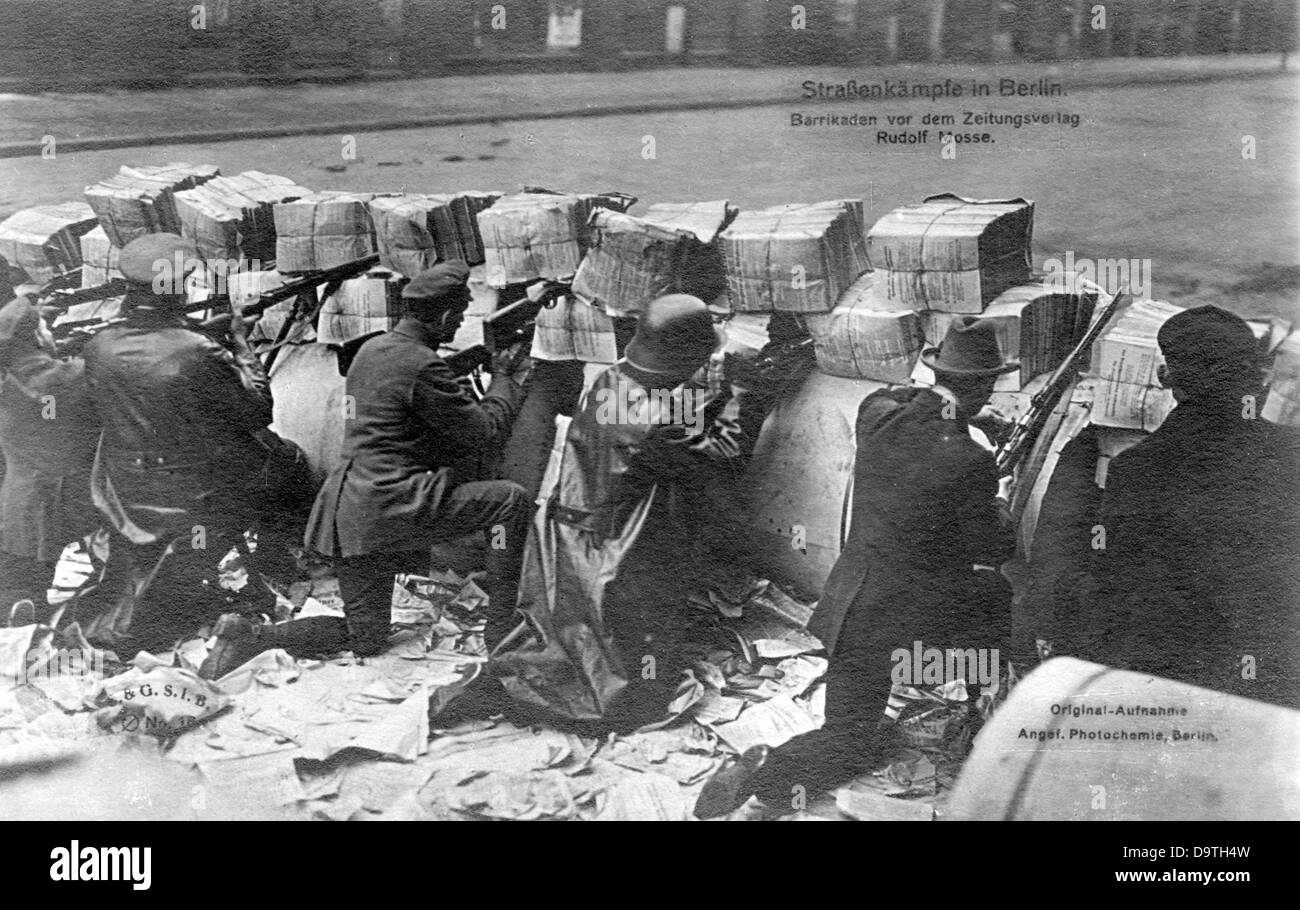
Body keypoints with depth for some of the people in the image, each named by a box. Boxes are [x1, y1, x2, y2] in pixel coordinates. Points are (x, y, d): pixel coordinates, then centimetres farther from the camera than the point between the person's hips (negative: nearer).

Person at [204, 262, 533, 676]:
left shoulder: (370, 349, 14)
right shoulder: (421, 365, -15)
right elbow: (484, 431, -8)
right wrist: (506, 379, 8)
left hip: (348, 509, 9)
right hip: (390, 505, -9)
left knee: (365, 639, 16)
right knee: (510, 500, -2)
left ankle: (250, 635, 3)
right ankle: (502, 636, -1)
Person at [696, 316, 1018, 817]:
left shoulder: (877, 410, -7)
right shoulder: (968, 461, -23)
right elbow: (994, 549, -11)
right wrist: (998, 502, 9)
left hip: (853, 601, 7)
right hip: (917, 607, -7)